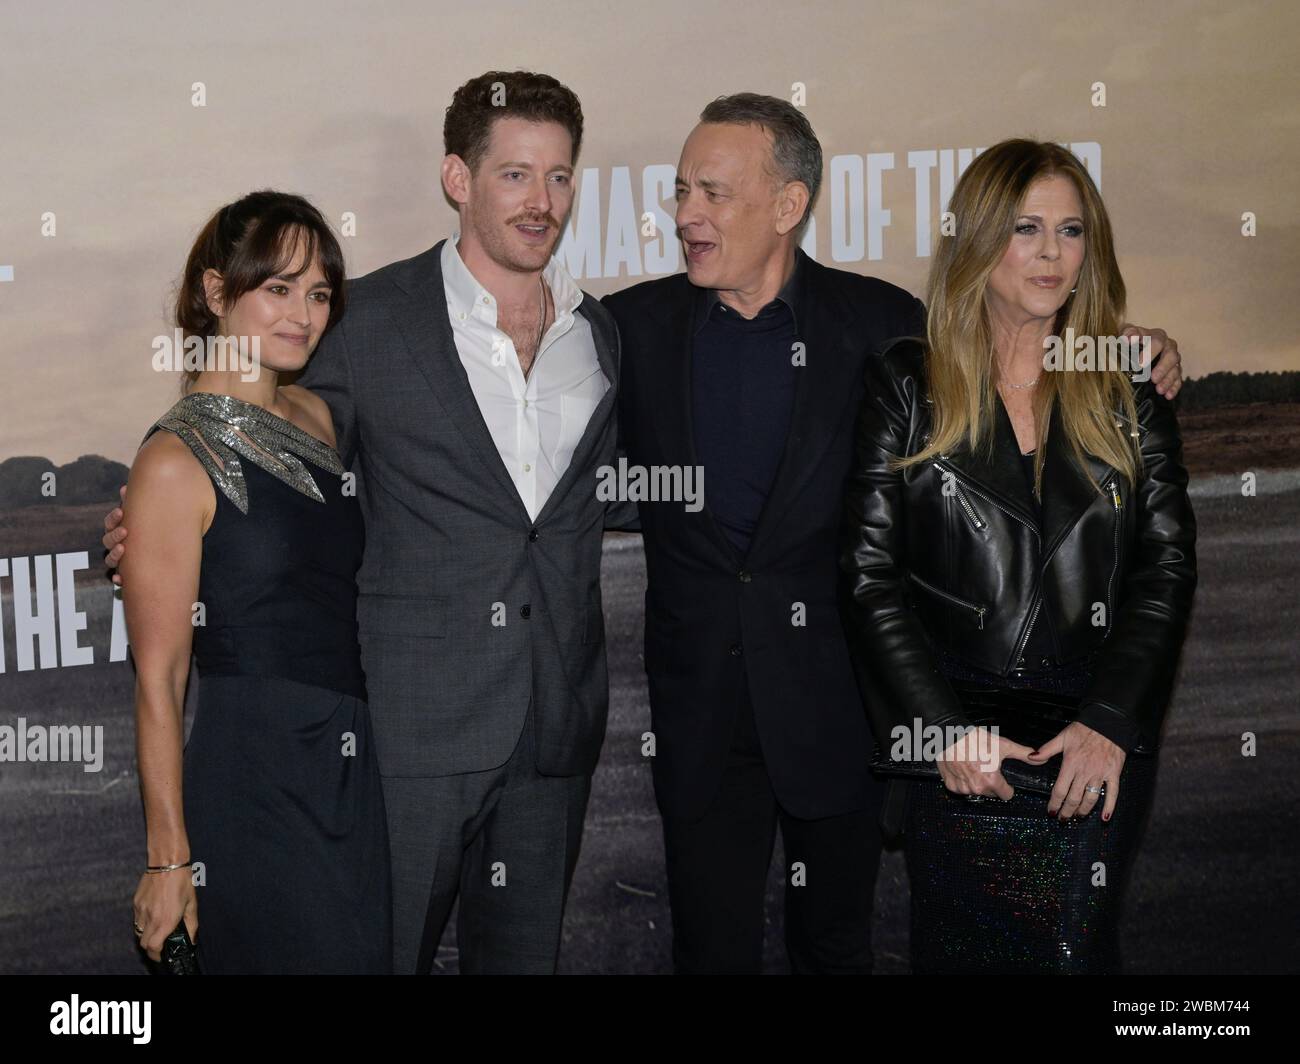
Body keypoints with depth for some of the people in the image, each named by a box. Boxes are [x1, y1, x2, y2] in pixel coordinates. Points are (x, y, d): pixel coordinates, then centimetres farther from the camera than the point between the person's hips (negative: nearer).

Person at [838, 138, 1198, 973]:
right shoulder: (905, 385, 2)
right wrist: (943, 729, -10)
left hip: (1103, 747, 2)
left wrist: (1112, 723, -9)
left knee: (1078, 952, 4)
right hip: (955, 751, -1)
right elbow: (871, 574, -3)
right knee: (955, 952, 7)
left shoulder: (1129, 390, 8)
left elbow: (1169, 566, 2)